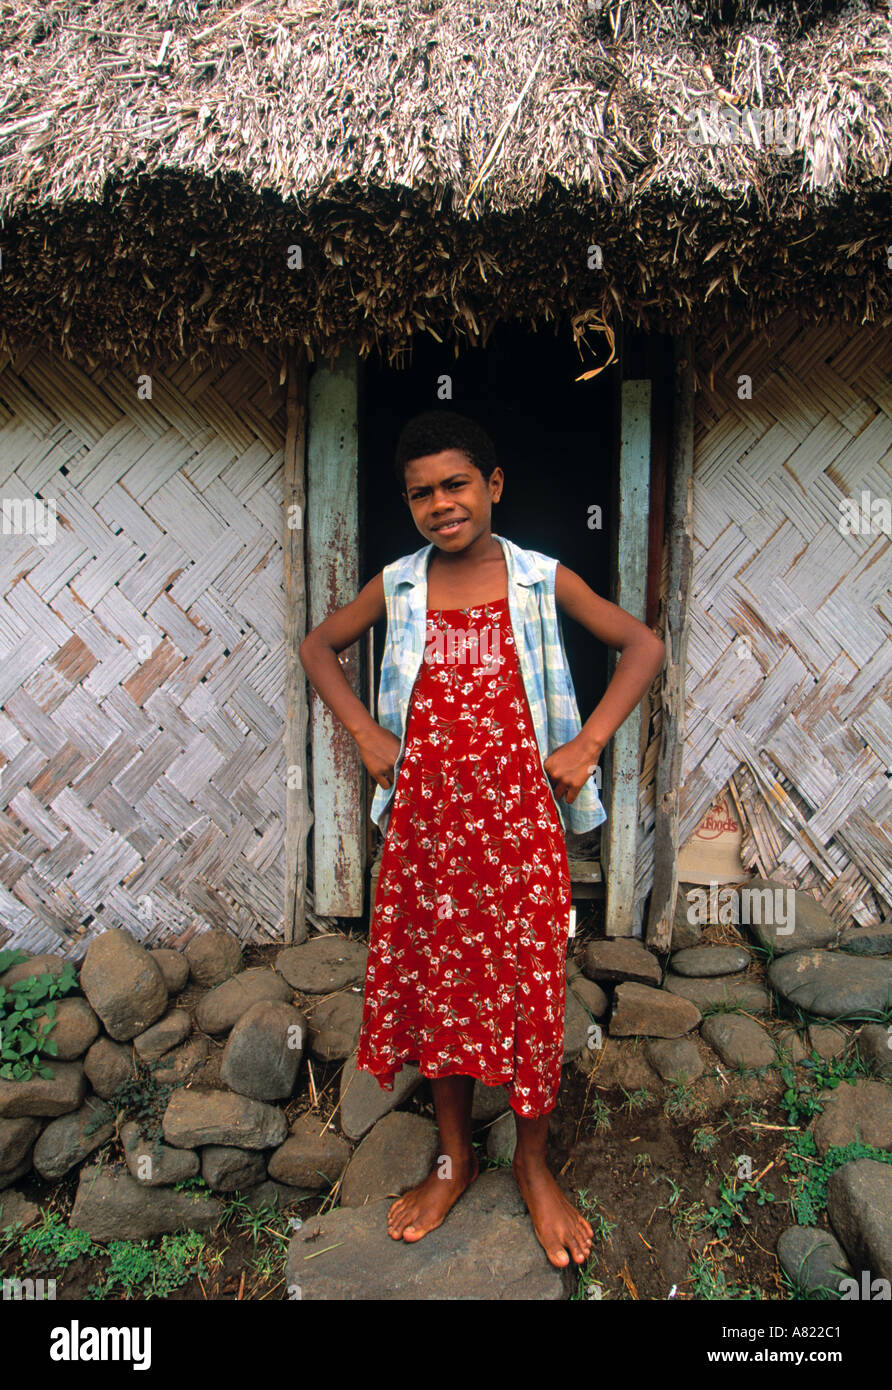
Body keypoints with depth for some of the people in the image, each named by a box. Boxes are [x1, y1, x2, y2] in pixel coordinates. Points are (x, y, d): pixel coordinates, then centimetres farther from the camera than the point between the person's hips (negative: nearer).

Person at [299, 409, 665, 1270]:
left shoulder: (542, 581, -3)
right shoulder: (397, 585, 3)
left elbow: (645, 647, 0)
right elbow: (317, 648, 15)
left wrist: (586, 743, -8)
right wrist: (366, 733, 3)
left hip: (519, 817, -2)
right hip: (425, 818, 2)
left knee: (529, 988, 7)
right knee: (434, 983, 12)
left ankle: (532, 1164, 32)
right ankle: (453, 1158, 35)